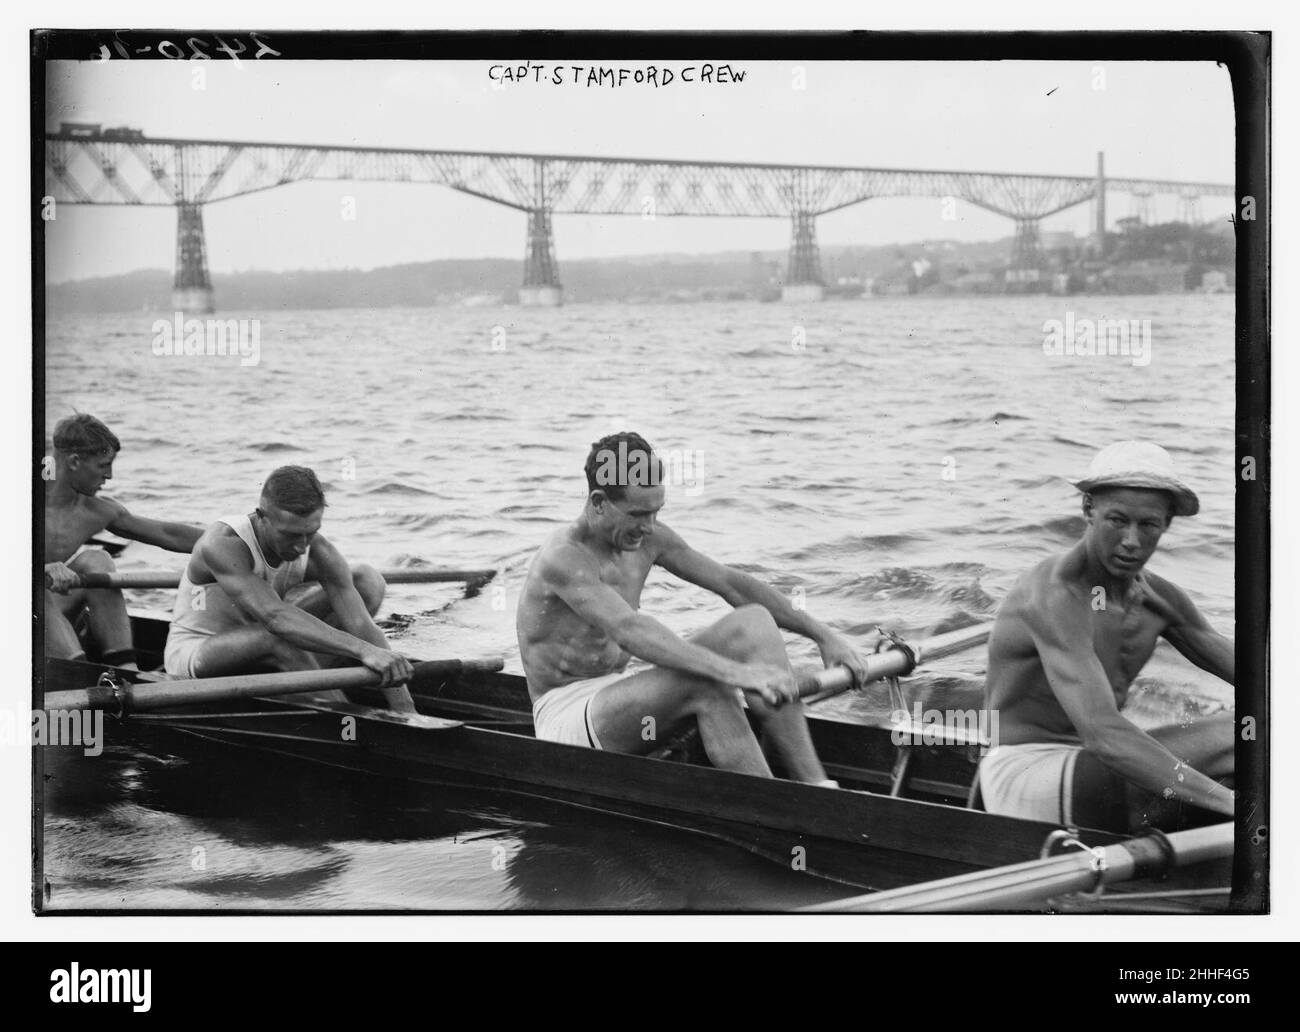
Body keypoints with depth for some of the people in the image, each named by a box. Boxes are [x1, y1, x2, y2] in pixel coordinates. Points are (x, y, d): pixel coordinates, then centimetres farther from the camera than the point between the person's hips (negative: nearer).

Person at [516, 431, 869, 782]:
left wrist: (823, 635, 0)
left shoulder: (647, 538, 3)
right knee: (704, 683, -35)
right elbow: (628, 630, -37)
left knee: (754, 621, -10)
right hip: (565, 715, -9)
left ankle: (813, 784, -21)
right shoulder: (562, 559, -23)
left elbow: (732, 584, 7)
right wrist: (734, 671, -47)